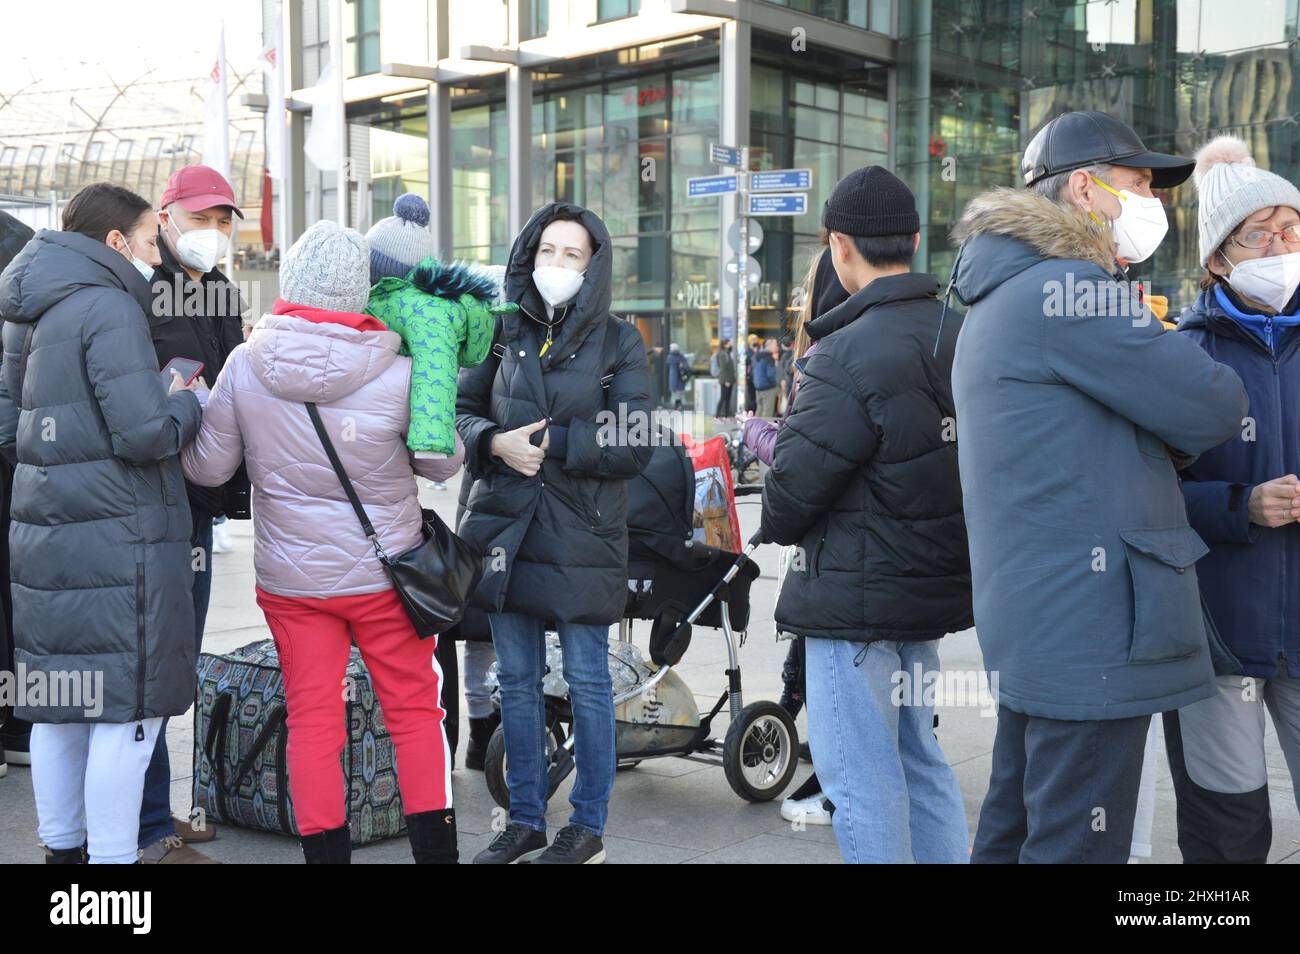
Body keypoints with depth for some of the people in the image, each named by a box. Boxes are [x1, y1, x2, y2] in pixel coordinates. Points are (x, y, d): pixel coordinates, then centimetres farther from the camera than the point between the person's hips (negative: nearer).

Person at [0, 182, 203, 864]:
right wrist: (189, 402, -1)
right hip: (117, 539, -9)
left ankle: (61, 846, 29)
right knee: (126, 709, -2)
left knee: (57, 706, 17)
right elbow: (146, 433, -19)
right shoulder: (109, 308, -13)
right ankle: (112, 854, 4)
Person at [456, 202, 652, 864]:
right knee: (517, 680, 11)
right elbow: (461, 412, 10)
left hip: (582, 537, -3)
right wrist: (496, 441, -10)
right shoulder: (504, 331, 8)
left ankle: (588, 826, 18)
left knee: (587, 682, 4)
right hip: (505, 529, 4)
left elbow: (632, 445, -8)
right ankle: (525, 819, 24)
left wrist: (550, 443, -14)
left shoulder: (619, 342, 0)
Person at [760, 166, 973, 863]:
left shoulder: (850, 355, -20)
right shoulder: (959, 339, 5)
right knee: (919, 759, 20)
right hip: (935, 581, 9)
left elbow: (795, 479, -17)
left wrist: (774, 524, 4)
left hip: (854, 597, -8)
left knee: (861, 773, 2)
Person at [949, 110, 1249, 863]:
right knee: (1078, 844, -4)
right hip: (1092, 632, -11)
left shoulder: (1005, 298, 19)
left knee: (1014, 832, 17)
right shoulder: (1069, 290, -14)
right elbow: (1216, 408, -14)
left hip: (1033, 625, 11)